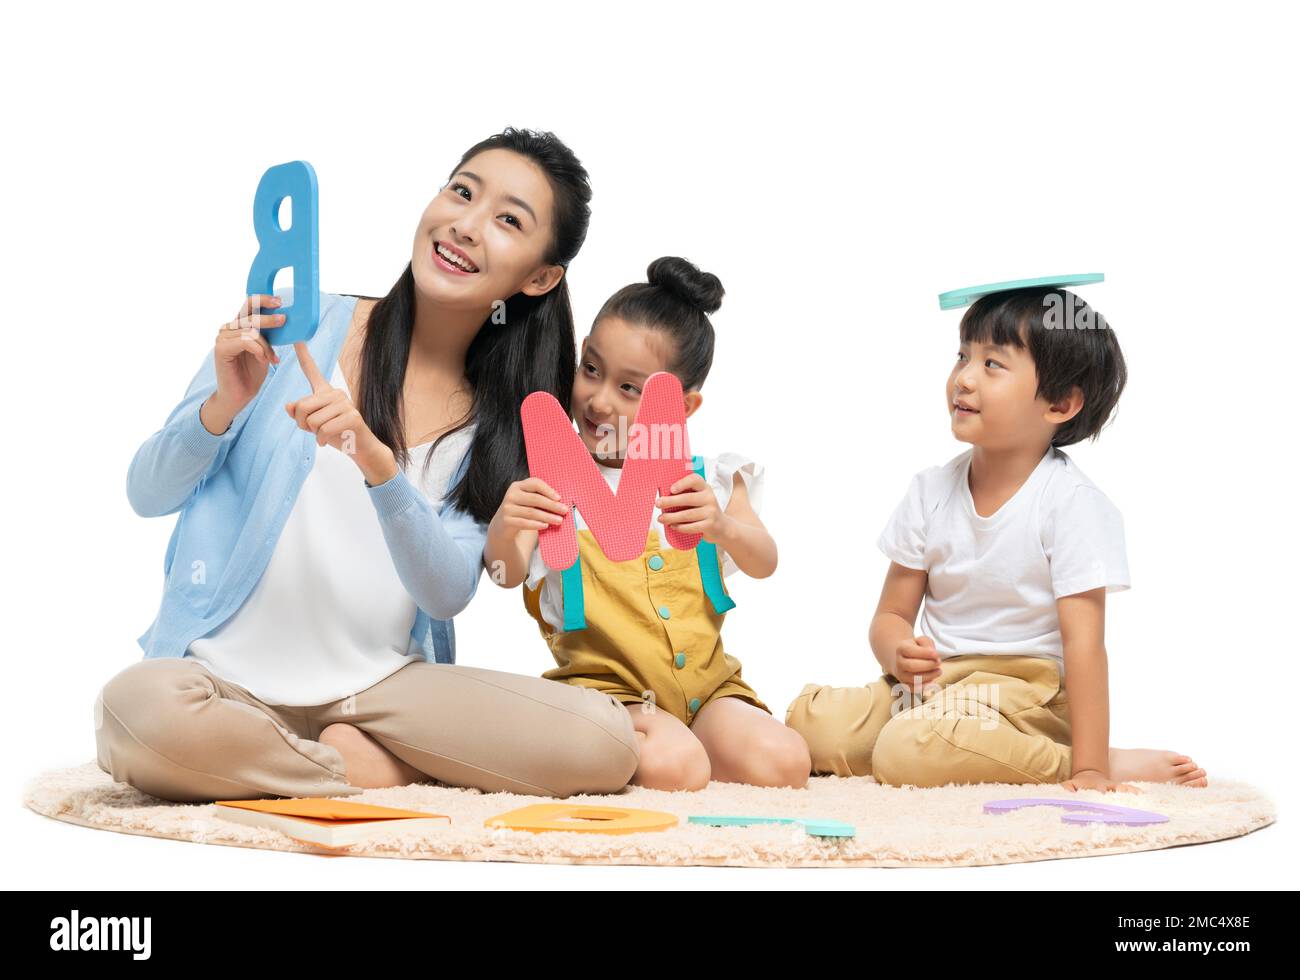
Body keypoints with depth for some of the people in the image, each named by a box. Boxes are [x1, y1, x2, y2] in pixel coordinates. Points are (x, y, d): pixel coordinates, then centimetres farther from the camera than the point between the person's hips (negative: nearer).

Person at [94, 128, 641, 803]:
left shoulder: (502, 418, 5)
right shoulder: (299, 326, -2)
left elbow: (448, 592, -10)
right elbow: (148, 495, 0)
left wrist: (376, 461, -26)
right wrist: (222, 407, -20)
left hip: (385, 684, 2)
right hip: (234, 672, -1)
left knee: (604, 745, -21)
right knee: (143, 711, -37)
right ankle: (370, 770, -10)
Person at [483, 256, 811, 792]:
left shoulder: (704, 479, 8)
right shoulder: (554, 479, 0)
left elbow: (763, 563, -3)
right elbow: (507, 575, -9)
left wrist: (723, 527, -27)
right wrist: (504, 527, -34)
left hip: (704, 681, 4)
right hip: (605, 682, -4)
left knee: (782, 763, -19)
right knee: (672, 769, -32)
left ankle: (674, 738, 6)